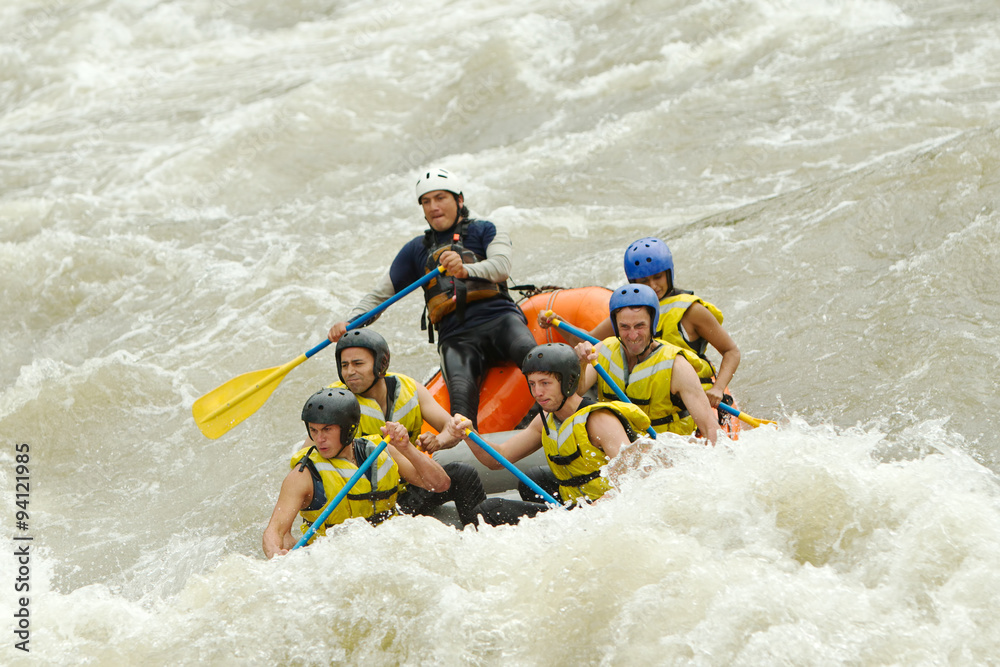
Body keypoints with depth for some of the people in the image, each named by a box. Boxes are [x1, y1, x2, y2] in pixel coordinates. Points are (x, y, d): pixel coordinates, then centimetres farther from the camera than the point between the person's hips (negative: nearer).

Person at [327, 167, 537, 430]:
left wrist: (465, 270, -28)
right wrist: (350, 323, 6)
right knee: (461, 394, -33)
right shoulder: (417, 250, 25)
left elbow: (501, 267, -6)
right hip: (455, 337, 1)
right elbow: (379, 295, 26)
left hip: (499, 319, -1)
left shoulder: (485, 231, 15)